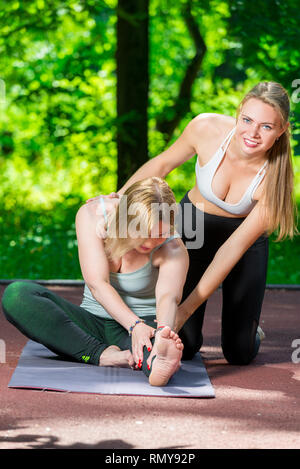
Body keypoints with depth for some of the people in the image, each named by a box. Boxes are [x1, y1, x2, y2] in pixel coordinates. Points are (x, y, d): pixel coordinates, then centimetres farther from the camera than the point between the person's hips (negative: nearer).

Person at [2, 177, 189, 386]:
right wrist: (134, 325, -40)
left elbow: (168, 297, -35)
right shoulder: (91, 215, -14)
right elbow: (97, 284, -23)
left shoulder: (173, 247, -16)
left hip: (147, 322, -2)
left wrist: (164, 330, -59)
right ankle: (103, 354, -40)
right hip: (93, 320, 2)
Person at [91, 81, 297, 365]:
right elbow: (162, 164, -6)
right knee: (181, 348, -6)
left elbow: (235, 247, -28)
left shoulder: (275, 178, -30)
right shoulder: (206, 128, -28)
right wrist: (121, 196, -21)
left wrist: (186, 309, -29)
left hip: (246, 245, -1)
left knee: (239, 354, -4)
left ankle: (252, 330, 32)